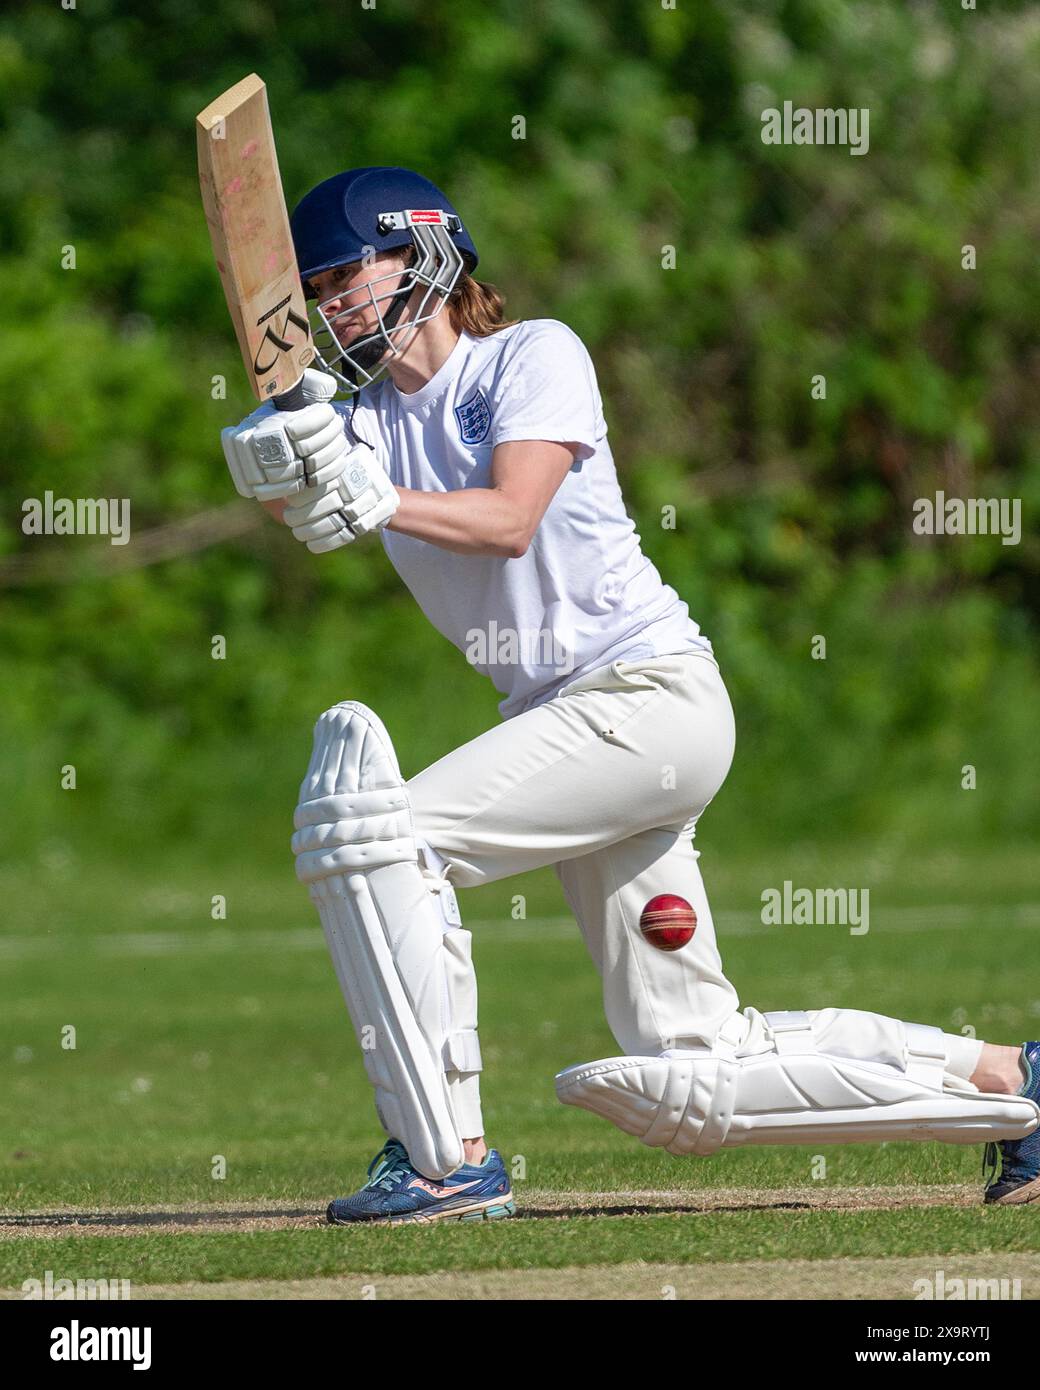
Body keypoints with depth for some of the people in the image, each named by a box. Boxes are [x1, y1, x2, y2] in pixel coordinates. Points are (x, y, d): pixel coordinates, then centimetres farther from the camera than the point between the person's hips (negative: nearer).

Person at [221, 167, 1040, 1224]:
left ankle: (448, 1157, -21)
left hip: (652, 692, -8)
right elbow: (298, 501, -8)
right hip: (566, 720, 8)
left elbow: (509, 520, -20)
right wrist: (279, 461, -30)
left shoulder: (534, 354, -4)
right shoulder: (368, 414, 14)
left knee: (373, 828, -22)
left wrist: (378, 503, -35)